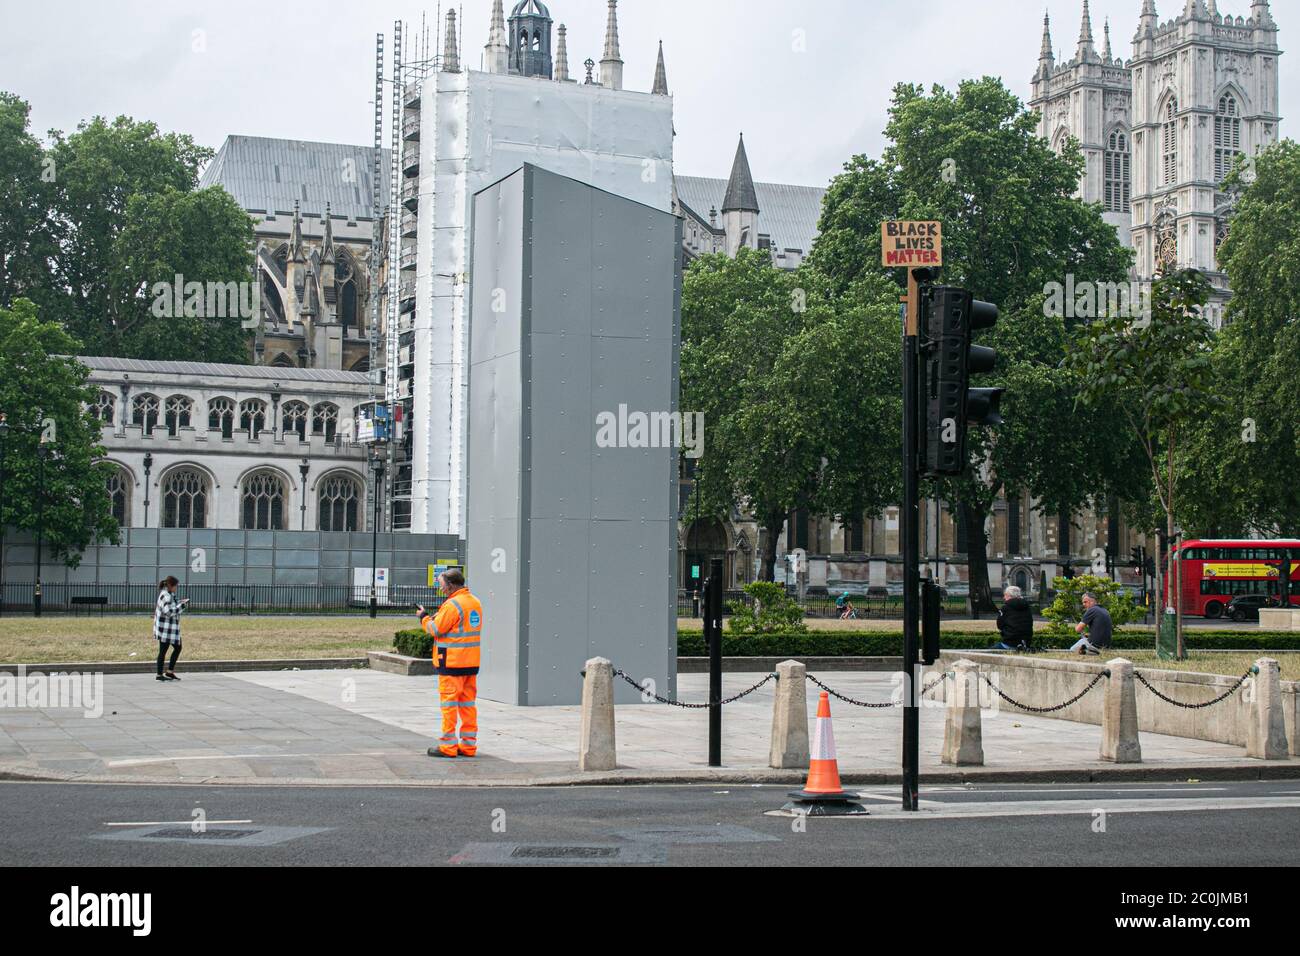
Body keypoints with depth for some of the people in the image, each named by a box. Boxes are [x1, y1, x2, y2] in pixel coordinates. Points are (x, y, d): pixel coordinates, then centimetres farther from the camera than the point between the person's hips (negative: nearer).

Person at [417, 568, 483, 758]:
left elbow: (435, 629, -13)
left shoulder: (452, 605, -16)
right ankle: (469, 745, 13)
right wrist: (437, 618, 12)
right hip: (471, 662, 8)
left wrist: (424, 617, 5)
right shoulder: (475, 602, 12)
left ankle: (448, 745, 1)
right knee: (468, 703, 11)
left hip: (452, 663, -8)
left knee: (449, 702, -2)